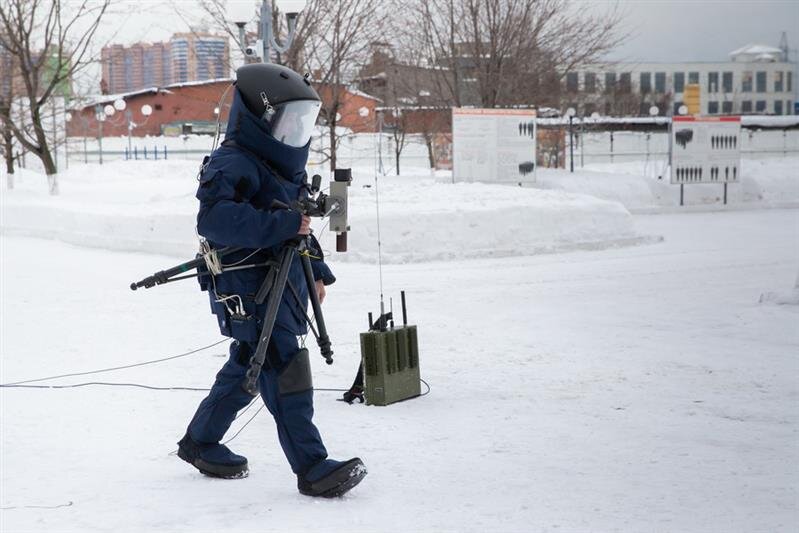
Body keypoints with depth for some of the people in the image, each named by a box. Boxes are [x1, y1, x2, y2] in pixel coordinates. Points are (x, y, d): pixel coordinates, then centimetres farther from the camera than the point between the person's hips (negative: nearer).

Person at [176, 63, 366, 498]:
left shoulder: (284, 165, 16)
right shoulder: (232, 165, -17)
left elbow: (297, 225, 28)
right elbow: (214, 219, -32)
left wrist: (316, 272, 22)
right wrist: (281, 225, -33)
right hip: (247, 290, -10)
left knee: (244, 371, 18)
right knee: (285, 371, -13)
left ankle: (199, 442, 35)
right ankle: (312, 468, -12)